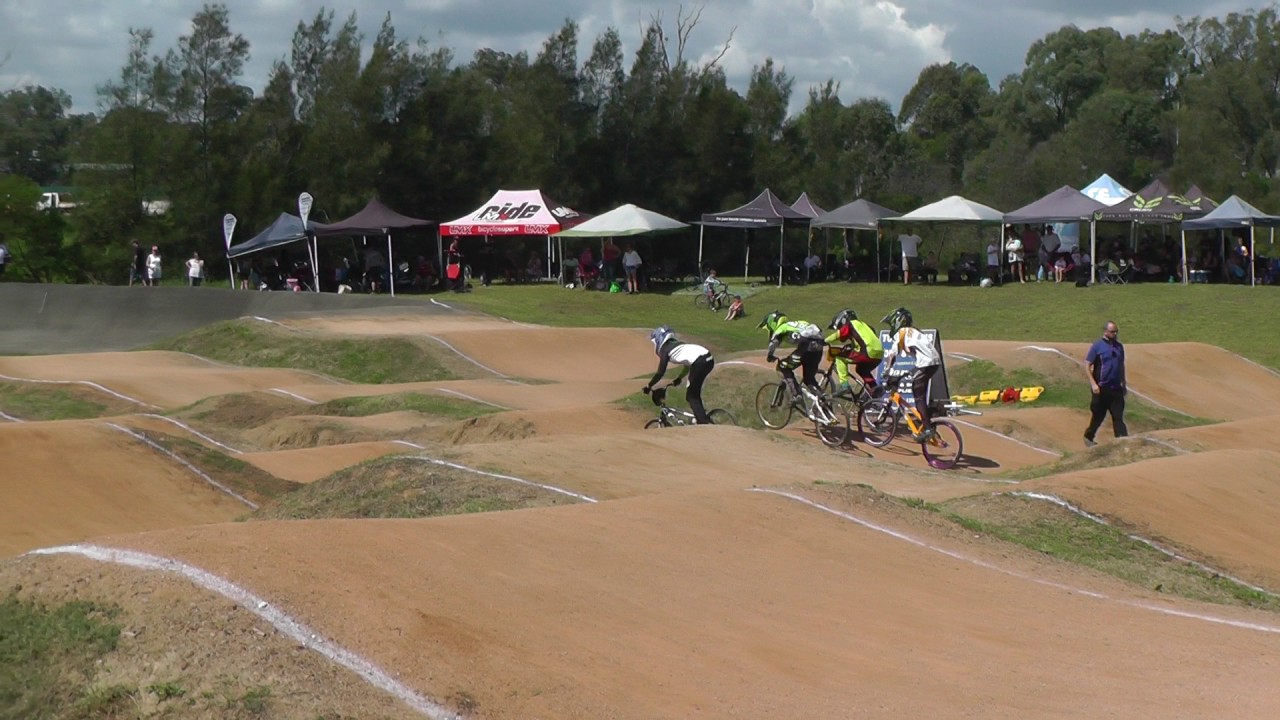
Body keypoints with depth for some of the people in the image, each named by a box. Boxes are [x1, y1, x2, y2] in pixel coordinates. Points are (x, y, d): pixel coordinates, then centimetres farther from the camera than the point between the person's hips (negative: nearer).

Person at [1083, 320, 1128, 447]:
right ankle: (1088, 436, 26)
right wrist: (1093, 383, -16)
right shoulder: (1097, 346, -7)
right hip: (1101, 388, -4)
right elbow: (1087, 365, -7)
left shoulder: (1119, 346, 10)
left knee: (1118, 416, -2)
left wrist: (1124, 384, 18)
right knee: (1098, 415, 6)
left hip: (1116, 388, 4)